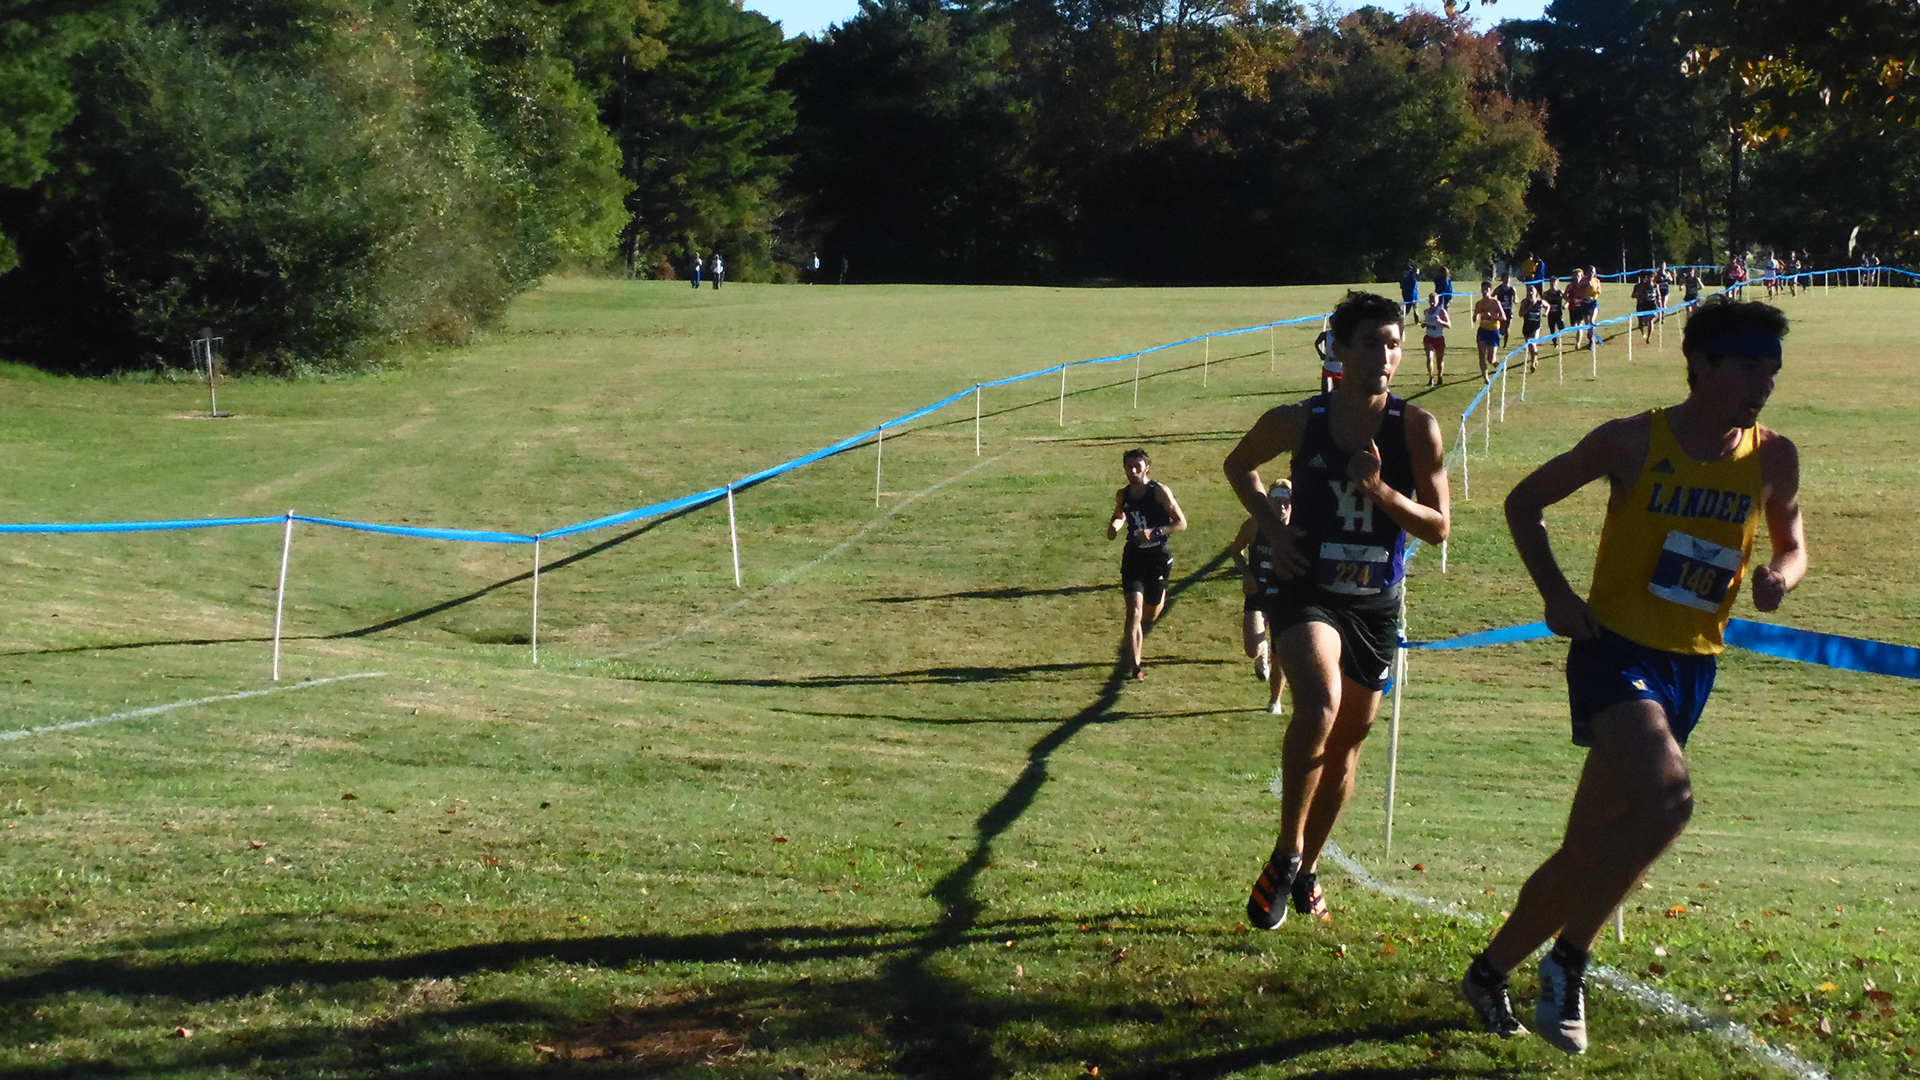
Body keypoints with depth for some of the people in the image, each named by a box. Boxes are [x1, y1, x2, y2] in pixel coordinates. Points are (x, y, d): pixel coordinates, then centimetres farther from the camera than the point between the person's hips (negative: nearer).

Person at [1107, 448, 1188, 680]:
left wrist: (1155, 532, -24)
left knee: (1151, 613, 12)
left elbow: (1181, 523, -11)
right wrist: (1114, 527, 1)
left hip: (1158, 557, -2)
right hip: (1133, 557, 2)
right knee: (1134, 609, -14)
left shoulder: (1160, 491, -10)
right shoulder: (1123, 495, 3)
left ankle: (1130, 637, 49)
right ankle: (1136, 666, -14)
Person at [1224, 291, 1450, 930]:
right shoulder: (1298, 422, -7)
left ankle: (1307, 871, 34)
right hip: (1308, 594, -3)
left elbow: (1438, 527, -5)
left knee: (1346, 742, 14)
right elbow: (1238, 464, 13)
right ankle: (1286, 855, -14)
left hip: (1377, 605, 3)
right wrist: (1272, 527, -2)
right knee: (1319, 707, -29)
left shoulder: (1416, 428, -6)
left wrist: (1380, 490, -22)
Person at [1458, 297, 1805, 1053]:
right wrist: (1555, 594, -9)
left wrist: (1781, 576, -5)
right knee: (1667, 795, -30)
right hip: (1616, 649, -5)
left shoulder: (1772, 459, 2)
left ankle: (1491, 970, 31)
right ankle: (1568, 961, -11)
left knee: (1589, 847, 10)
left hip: (1691, 669, 5)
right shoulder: (1632, 443, -8)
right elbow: (1524, 502, 3)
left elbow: (1792, 543, 19)